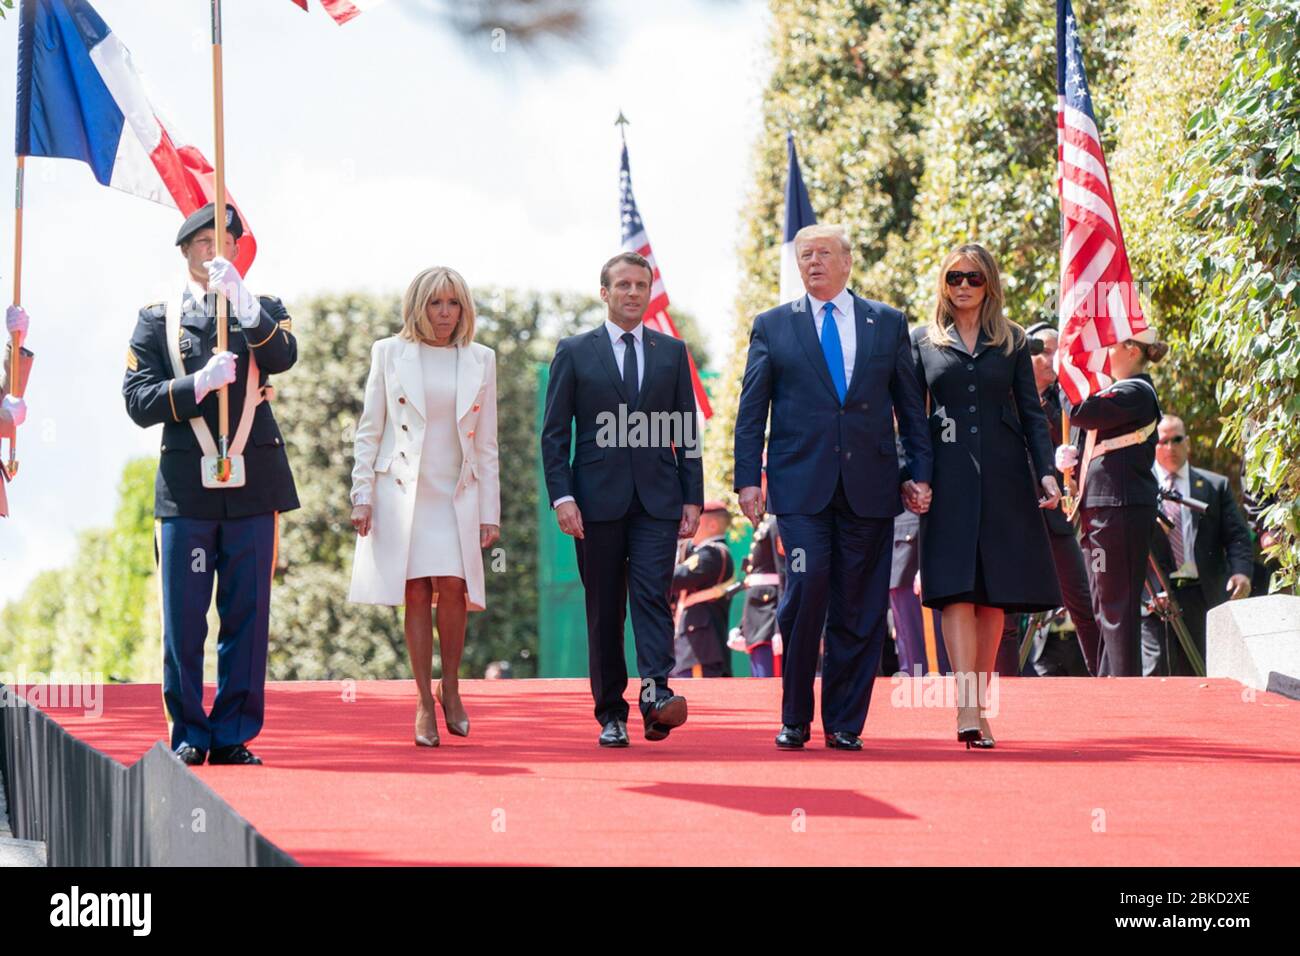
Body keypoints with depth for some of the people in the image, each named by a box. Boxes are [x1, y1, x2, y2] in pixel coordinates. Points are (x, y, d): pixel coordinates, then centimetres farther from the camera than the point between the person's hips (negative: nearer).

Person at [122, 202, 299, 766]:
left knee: (248, 615, 1)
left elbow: (283, 357, -10)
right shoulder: (157, 321, 9)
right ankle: (189, 735, 8)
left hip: (253, 485, 1)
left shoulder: (264, 312, 12)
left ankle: (234, 736, 7)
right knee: (184, 619, -1)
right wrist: (201, 384, -15)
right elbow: (138, 402, -1)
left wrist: (240, 300, -21)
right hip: (186, 485, -1)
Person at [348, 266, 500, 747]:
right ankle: (424, 700, 3)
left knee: (453, 587, -13)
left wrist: (489, 512, 6)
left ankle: (450, 688, 5)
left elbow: (486, 444, 10)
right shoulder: (389, 353, 5)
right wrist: (362, 496, -2)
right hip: (402, 491, -1)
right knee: (417, 594, -4)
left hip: (457, 494, 1)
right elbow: (368, 432, 6)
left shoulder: (480, 360, 9)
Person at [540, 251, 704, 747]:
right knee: (604, 610, 2)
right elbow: (554, 432, 3)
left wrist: (693, 498, 4)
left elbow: (687, 431, 12)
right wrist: (562, 496, -8)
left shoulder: (672, 352, 12)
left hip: (657, 500, 1)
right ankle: (611, 715, 7)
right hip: (597, 499, -1)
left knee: (653, 596, -14)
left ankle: (656, 697, -26)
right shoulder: (574, 352, 6)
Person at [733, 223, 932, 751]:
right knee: (806, 589, -13)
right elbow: (751, 410, 7)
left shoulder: (888, 323, 12)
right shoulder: (772, 326, 9)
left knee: (860, 609, 1)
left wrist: (919, 473, 5)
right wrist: (748, 478, -1)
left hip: (870, 485, 2)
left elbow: (910, 405, 12)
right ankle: (795, 718, 0)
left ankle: (844, 722, 8)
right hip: (801, 485, -2)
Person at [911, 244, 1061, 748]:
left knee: (995, 594, 1)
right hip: (949, 478, -2)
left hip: (1004, 477, 2)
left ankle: (980, 706, 8)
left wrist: (1045, 472, -2)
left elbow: (1031, 413, 9)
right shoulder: (922, 341, 9)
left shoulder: (1012, 342, 11)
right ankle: (966, 708, -21)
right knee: (957, 590, -13)